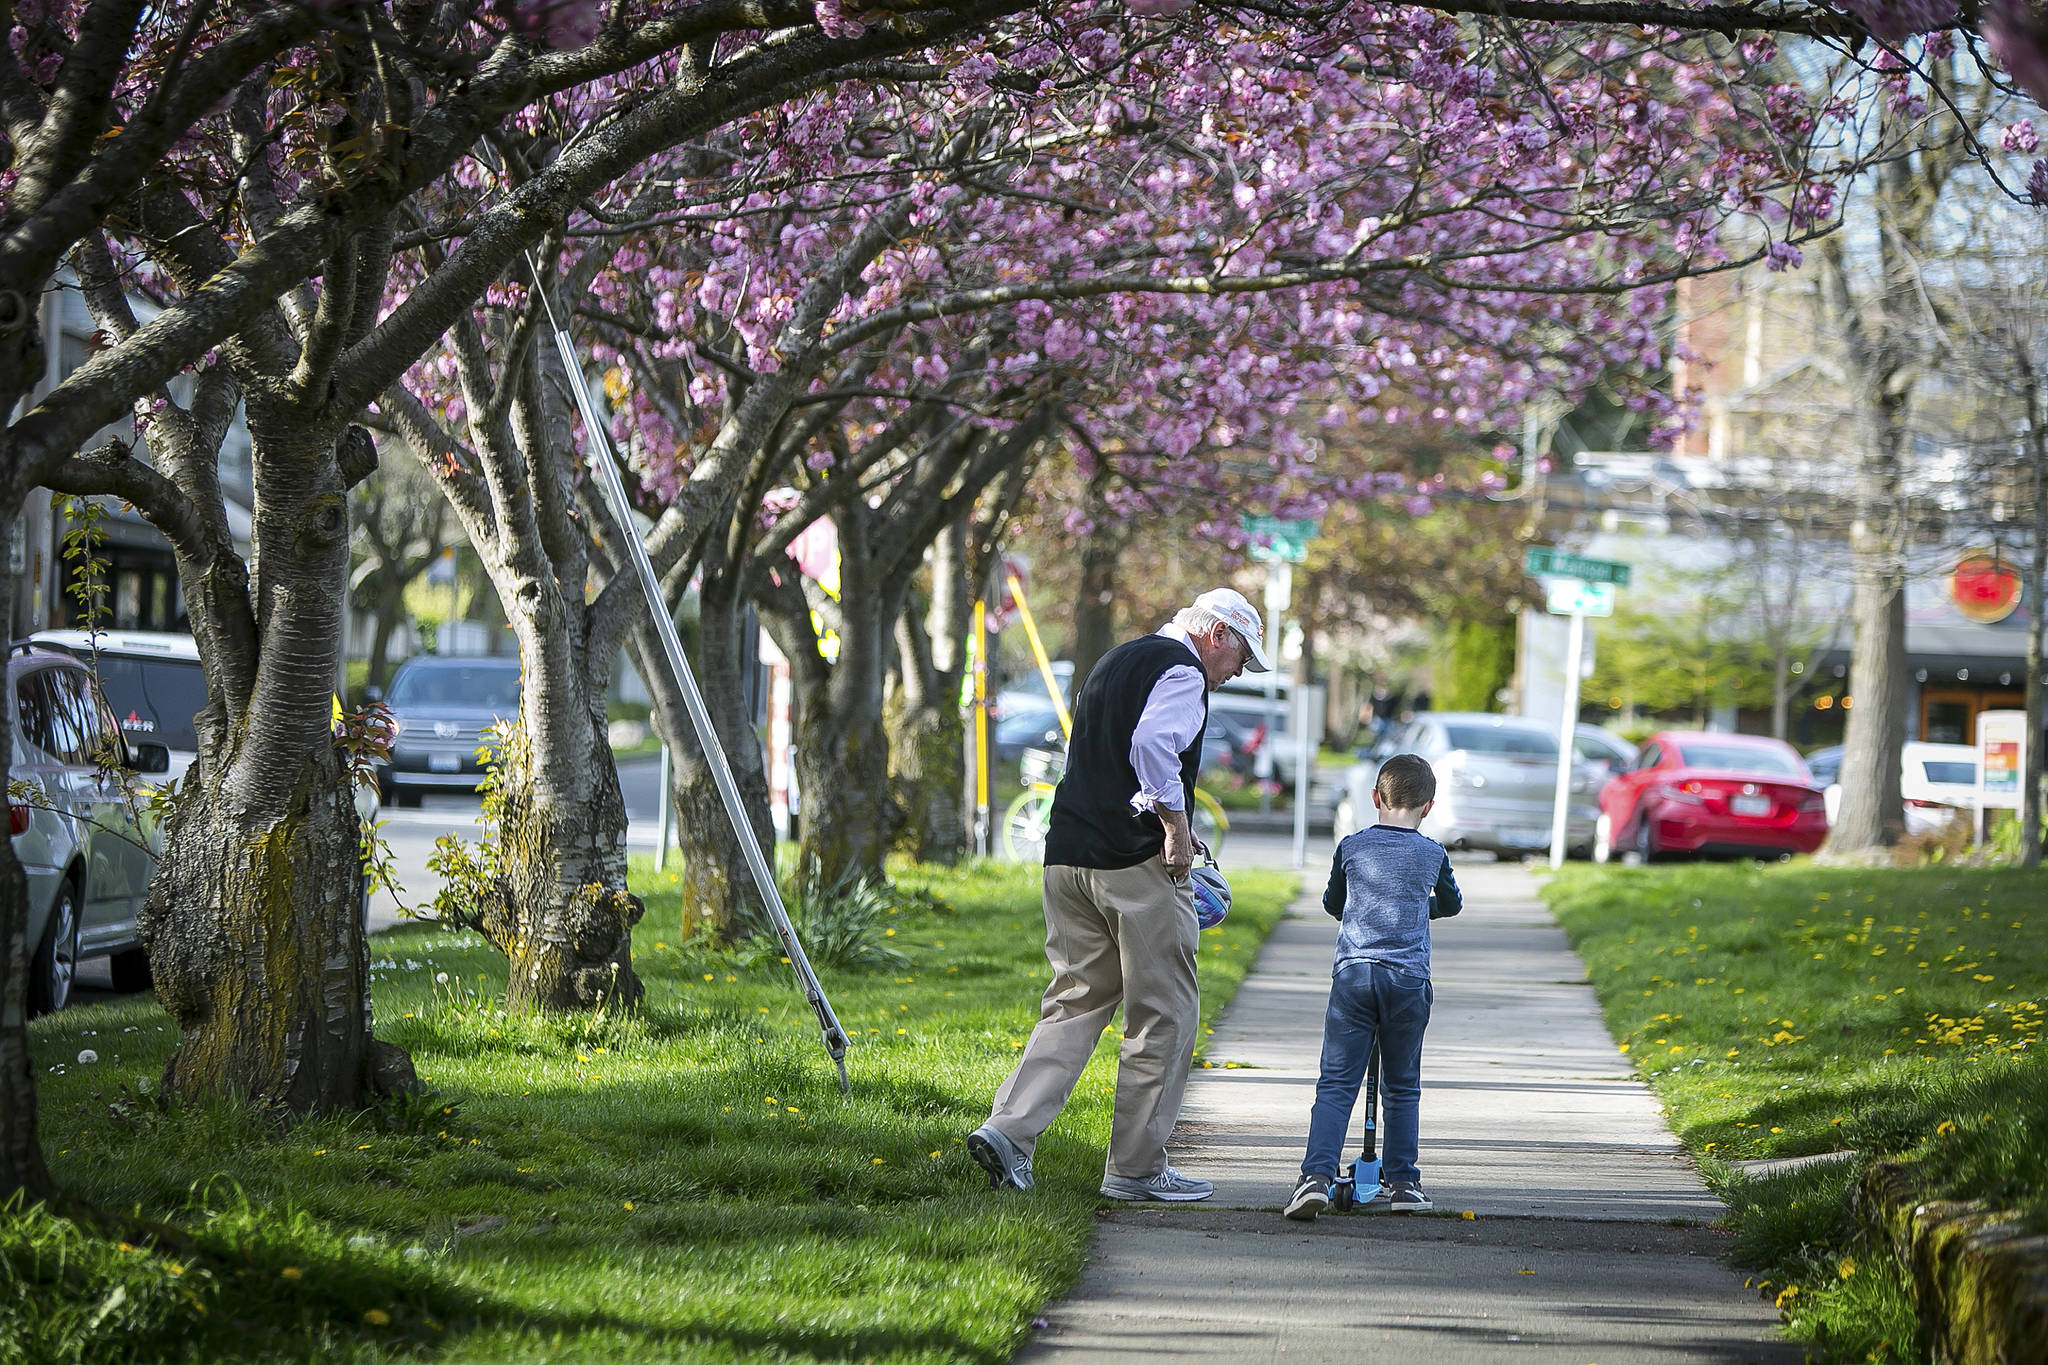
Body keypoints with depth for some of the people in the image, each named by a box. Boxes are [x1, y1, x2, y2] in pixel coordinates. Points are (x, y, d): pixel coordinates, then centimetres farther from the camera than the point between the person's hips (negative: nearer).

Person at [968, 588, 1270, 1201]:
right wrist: (1176, 824, -16)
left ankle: (1009, 1130, -4)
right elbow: (1152, 743, -24)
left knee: (1075, 1003, 12)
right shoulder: (1183, 672, -6)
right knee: (1163, 1014, 2)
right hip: (1138, 863, -8)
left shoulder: (1113, 662, 22)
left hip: (1067, 855, 8)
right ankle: (1136, 1167, 4)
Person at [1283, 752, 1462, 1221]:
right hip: (1409, 979, 0)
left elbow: (1332, 903, 23)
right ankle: (1402, 1182, 16)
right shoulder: (1432, 854, 7)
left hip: (1353, 973, 0)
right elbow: (1451, 903, 26)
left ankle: (1317, 1174, -18)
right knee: (1402, 1087, 14)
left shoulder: (1352, 848, 7)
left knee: (1335, 1084, -3)